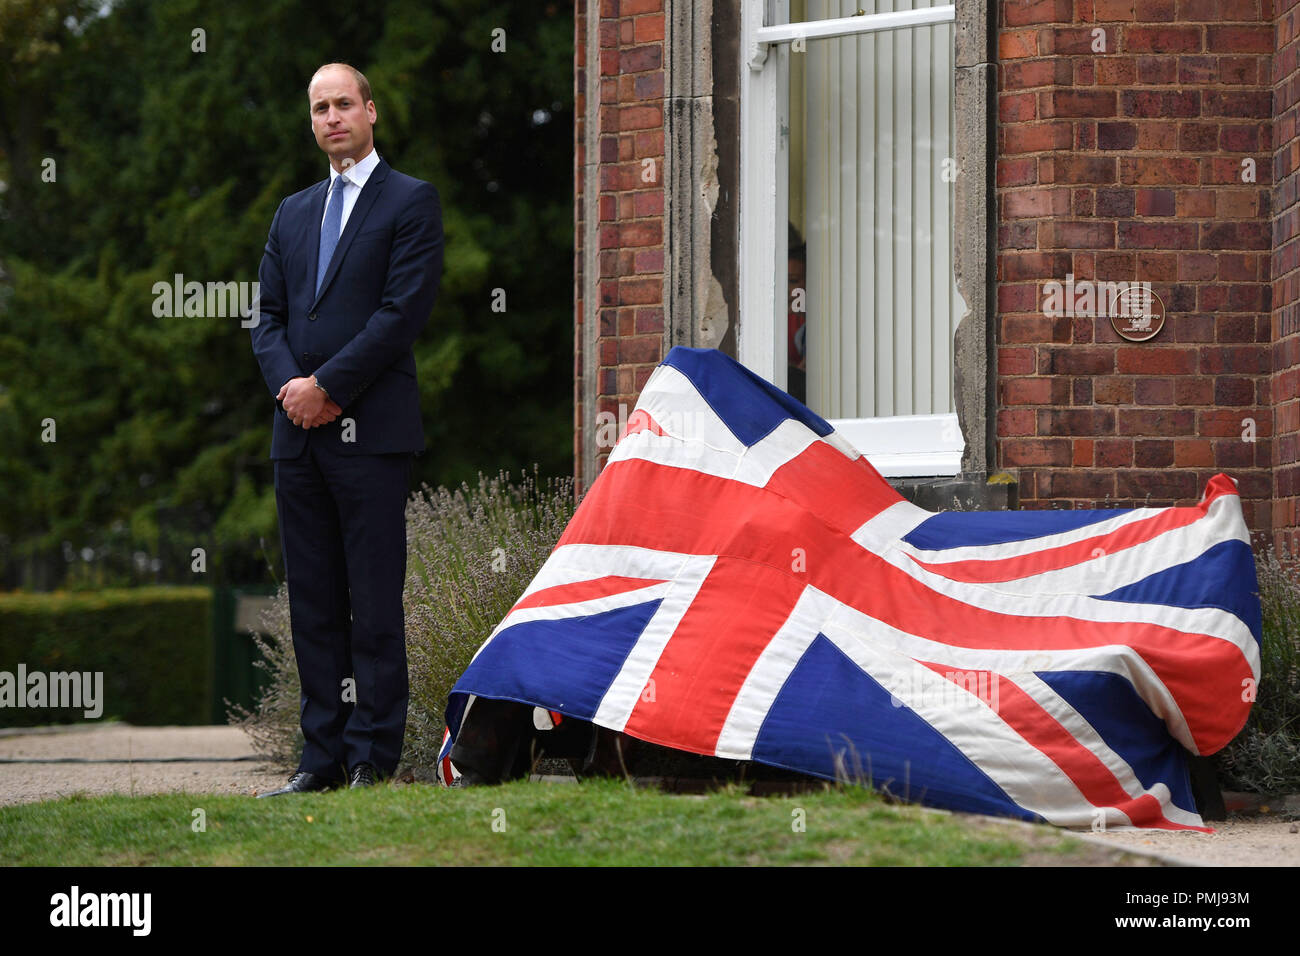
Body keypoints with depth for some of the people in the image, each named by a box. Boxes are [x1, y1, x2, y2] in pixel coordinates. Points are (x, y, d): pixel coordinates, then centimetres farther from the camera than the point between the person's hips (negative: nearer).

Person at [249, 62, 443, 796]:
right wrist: (289, 383, -4)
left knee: (375, 607, -6)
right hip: (300, 433, 6)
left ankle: (374, 760, -4)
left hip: (371, 432, -6)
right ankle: (323, 757, 11)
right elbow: (269, 315, 16)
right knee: (314, 604, 7)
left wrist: (327, 387, -11)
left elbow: (405, 310, -9)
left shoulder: (412, 202, 1)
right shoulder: (294, 213, 20)